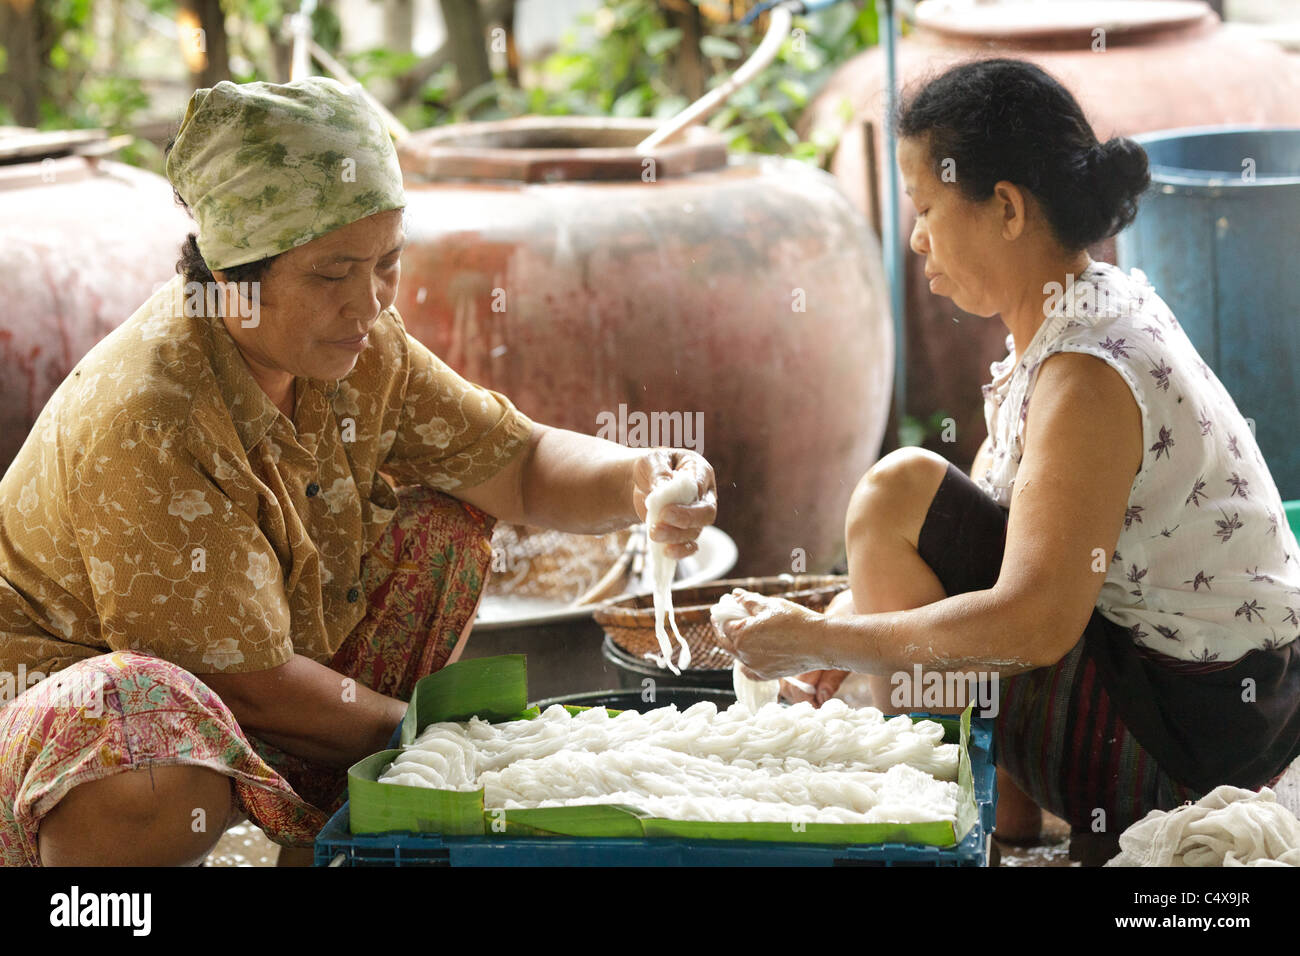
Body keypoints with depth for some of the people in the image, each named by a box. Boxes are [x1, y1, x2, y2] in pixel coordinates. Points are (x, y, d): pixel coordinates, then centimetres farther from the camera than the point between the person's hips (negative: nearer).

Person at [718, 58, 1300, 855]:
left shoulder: (1089, 371, -23)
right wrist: (860, 616, 5)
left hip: (1190, 744, -10)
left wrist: (823, 641, -20)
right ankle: (1008, 824, 17)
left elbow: (1033, 624, -29)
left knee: (899, 495, -15)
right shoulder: (1092, 313, 7)